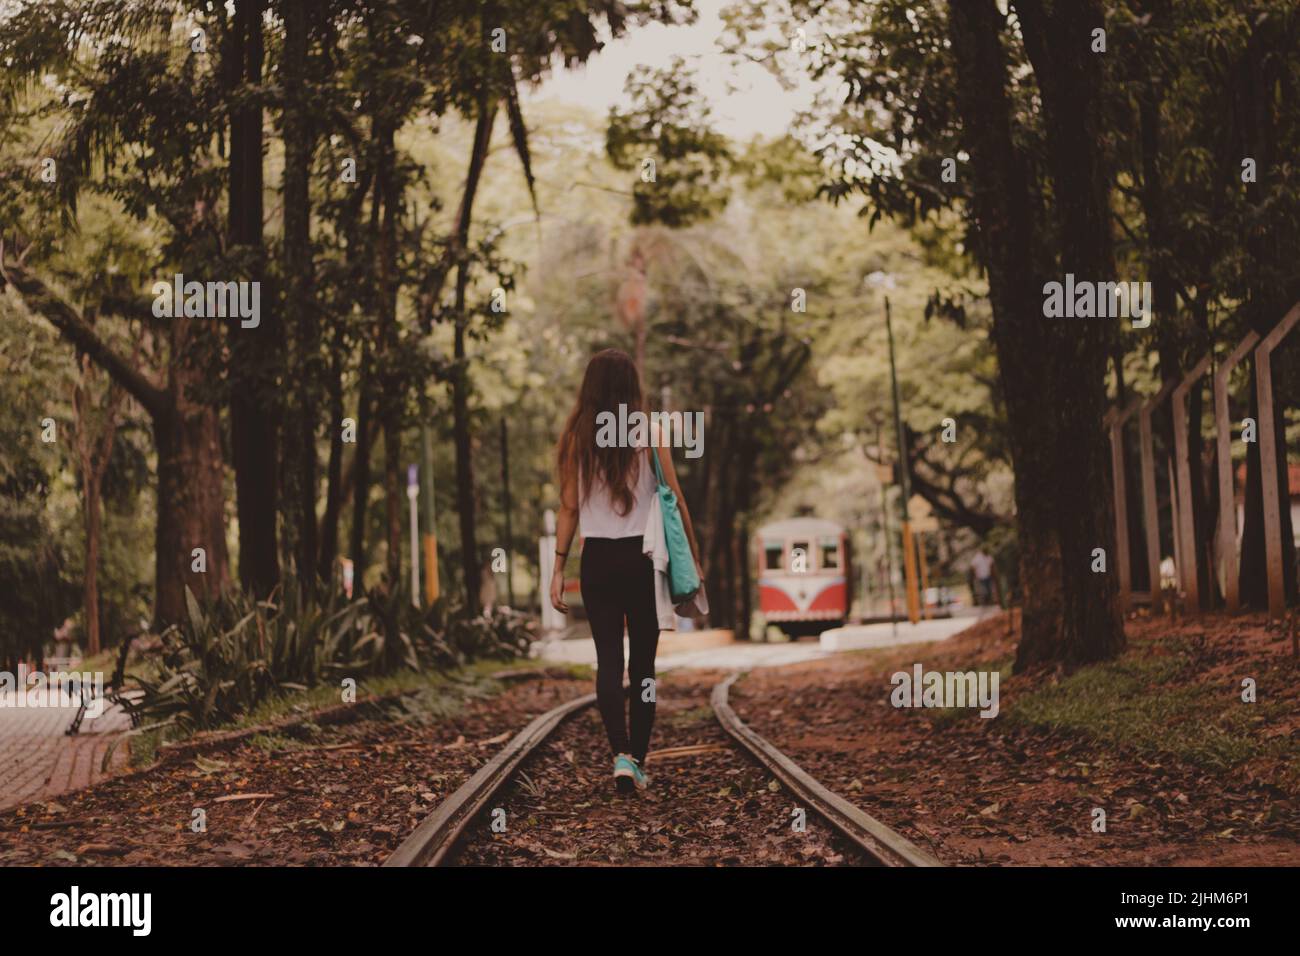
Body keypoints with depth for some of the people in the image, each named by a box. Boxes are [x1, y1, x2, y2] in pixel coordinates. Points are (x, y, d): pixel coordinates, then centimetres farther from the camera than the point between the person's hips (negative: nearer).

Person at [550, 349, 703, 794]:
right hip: (643, 557, -1)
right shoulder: (649, 434, -4)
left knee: (608, 660, 3)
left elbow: (569, 509, 1)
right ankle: (638, 761, 12)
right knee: (643, 662, 9)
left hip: (597, 558, 1)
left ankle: (621, 754, -14)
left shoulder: (576, 438, 0)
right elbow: (675, 499, -3)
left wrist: (558, 569, 6)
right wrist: (693, 557, 5)